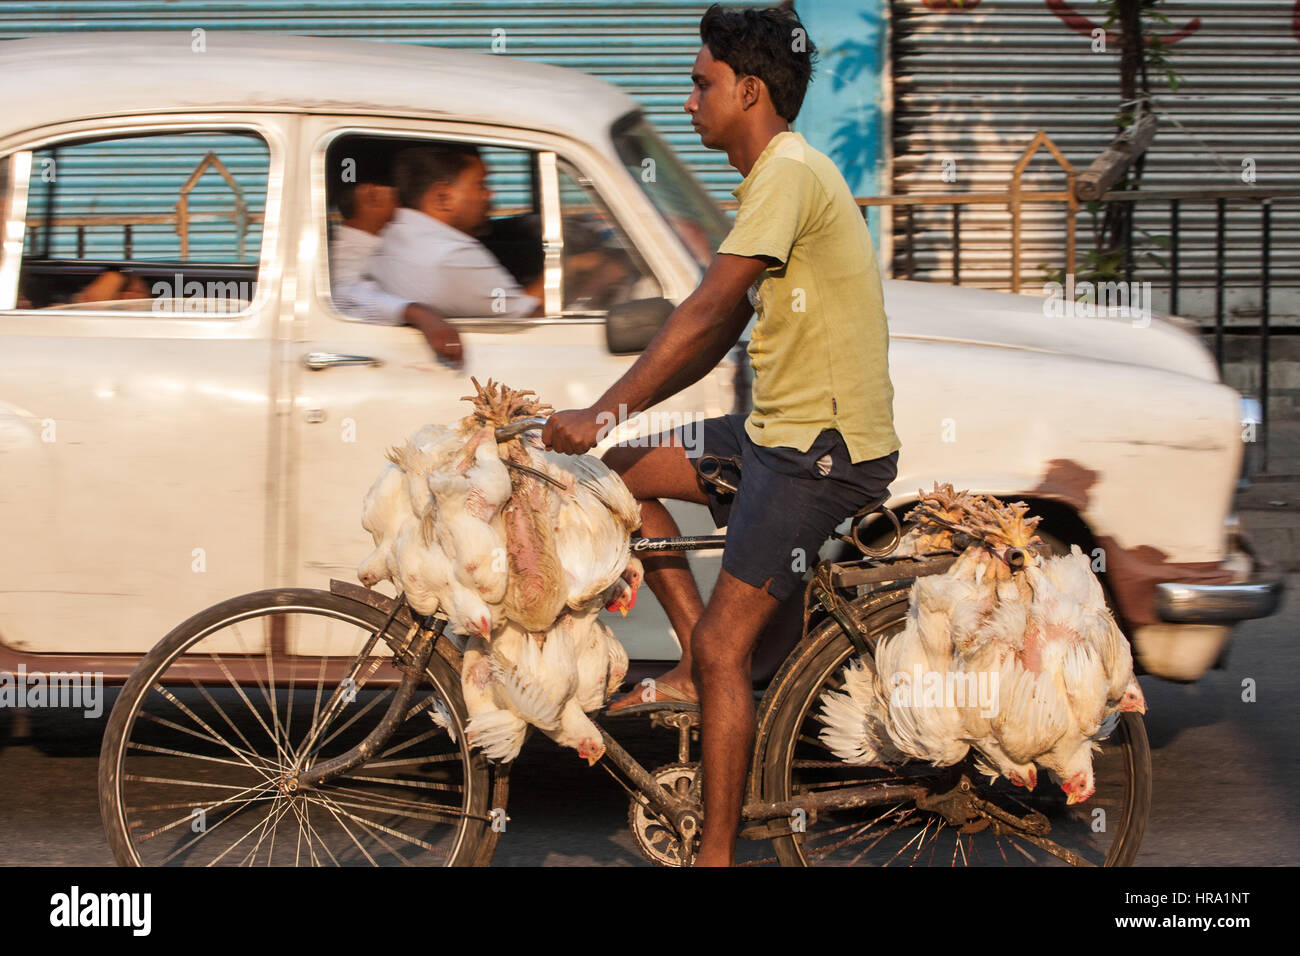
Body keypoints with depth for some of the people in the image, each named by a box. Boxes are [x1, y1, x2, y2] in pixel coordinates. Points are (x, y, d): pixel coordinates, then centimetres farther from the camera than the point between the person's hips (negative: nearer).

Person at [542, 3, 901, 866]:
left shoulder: (789, 172, -17)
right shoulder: (780, 174, 16)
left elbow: (707, 314, -24)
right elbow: (723, 331, 17)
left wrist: (607, 411, -22)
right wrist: (619, 410, 11)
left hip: (824, 446, -10)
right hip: (780, 429, 10)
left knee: (723, 646, -10)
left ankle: (717, 853, -4)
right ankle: (697, 662, 11)